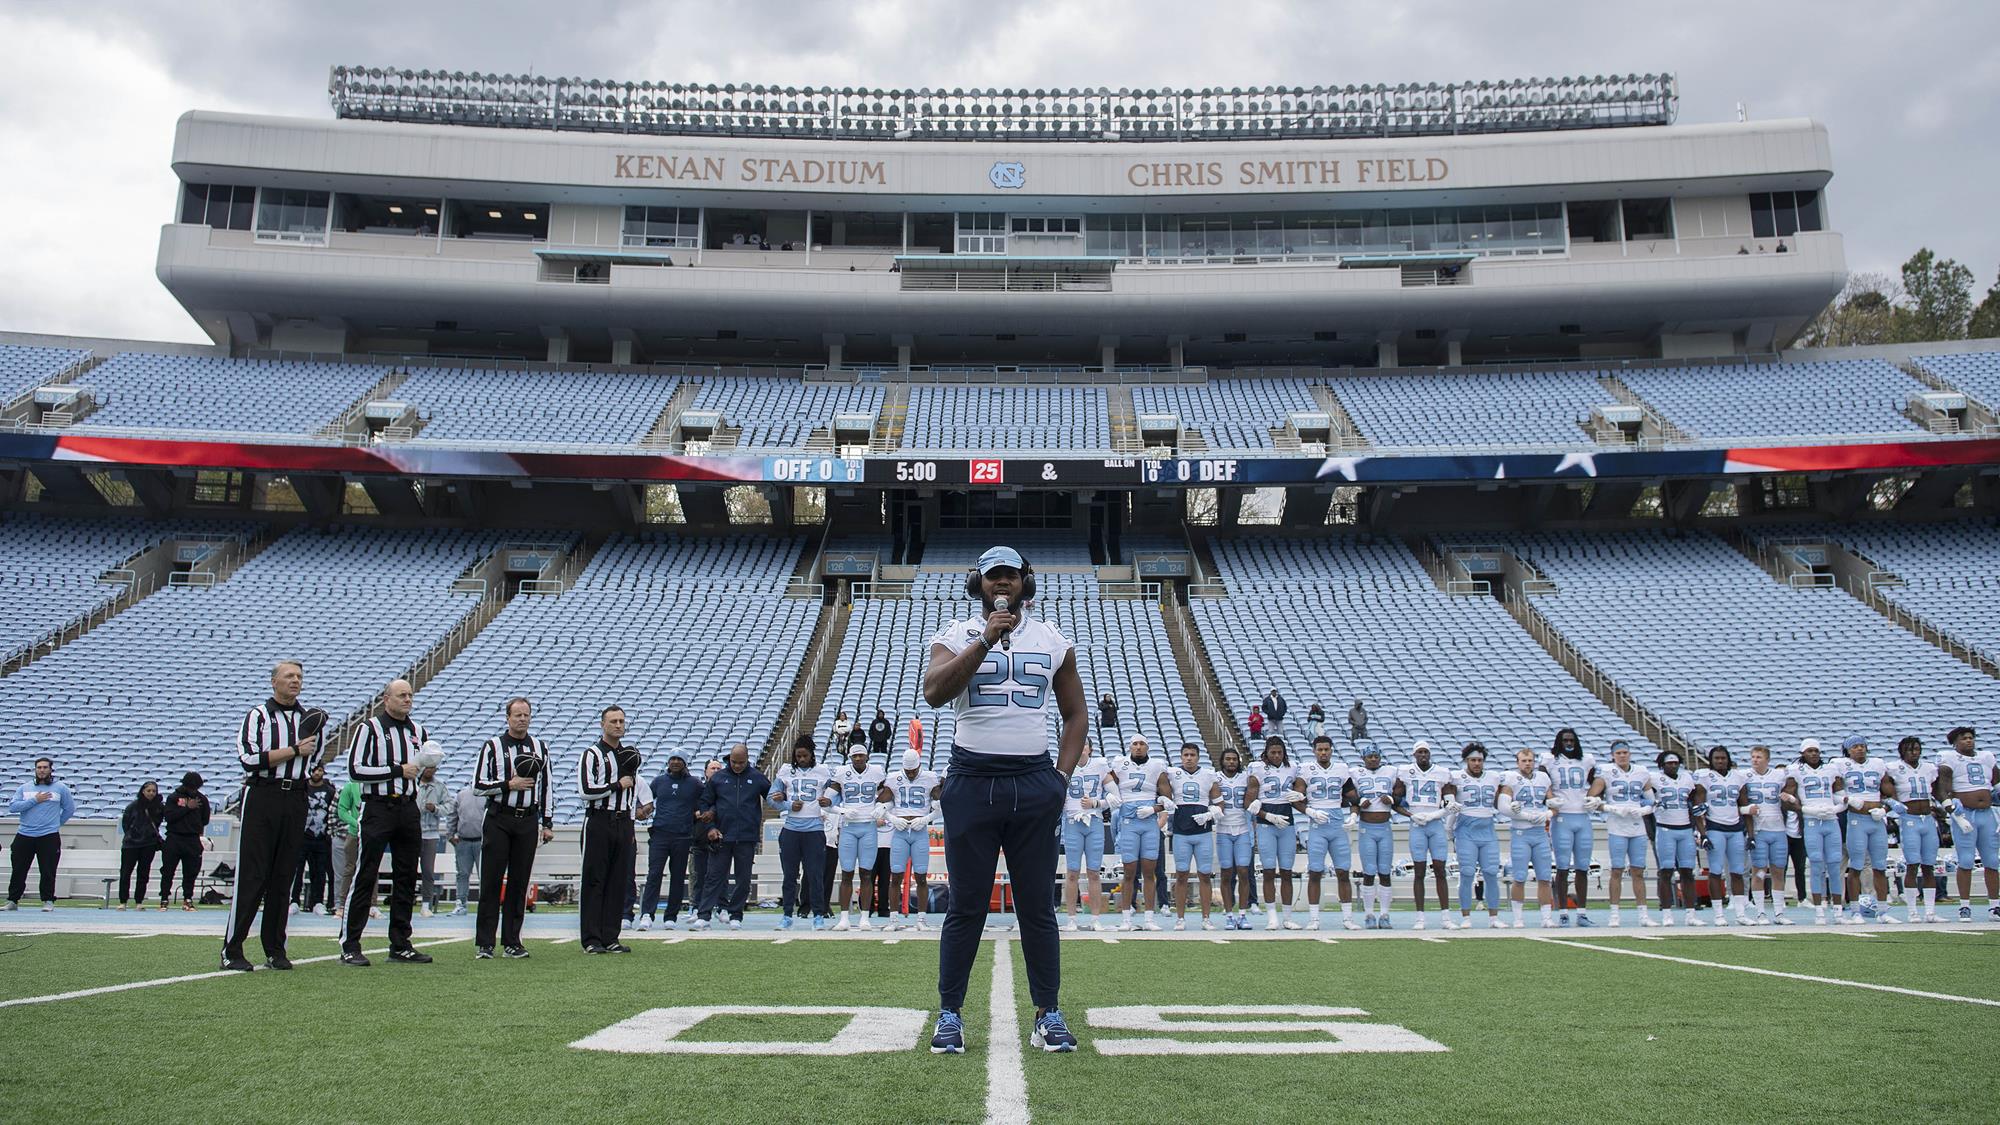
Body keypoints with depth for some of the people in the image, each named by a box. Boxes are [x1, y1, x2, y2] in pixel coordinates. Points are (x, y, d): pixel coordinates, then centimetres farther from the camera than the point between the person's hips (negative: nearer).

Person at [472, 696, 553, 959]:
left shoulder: (540, 747, 11)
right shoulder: (492, 746, 1)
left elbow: (546, 787, 13)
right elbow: (477, 785, -2)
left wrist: (547, 824, 9)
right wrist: (509, 784, -12)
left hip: (528, 822, 3)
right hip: (498, 820, -3)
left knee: (519, 882, 5)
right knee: (491, 881, -3)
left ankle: (512, 941, 12)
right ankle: (483, 943, 2)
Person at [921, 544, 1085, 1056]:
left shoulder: (1052, 641, 10)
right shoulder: (957, 637, 3)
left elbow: (1075, 713, 16)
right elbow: (934, 692, -16)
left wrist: (1062, 776, 4)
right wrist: (986, 640, -21)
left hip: (1034, 782, 2)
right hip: (972, 780, -2)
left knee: (1037, 905, 6)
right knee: (966, 905, 3)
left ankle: (1048, 1013, 15)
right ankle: (949, 1014, 13)